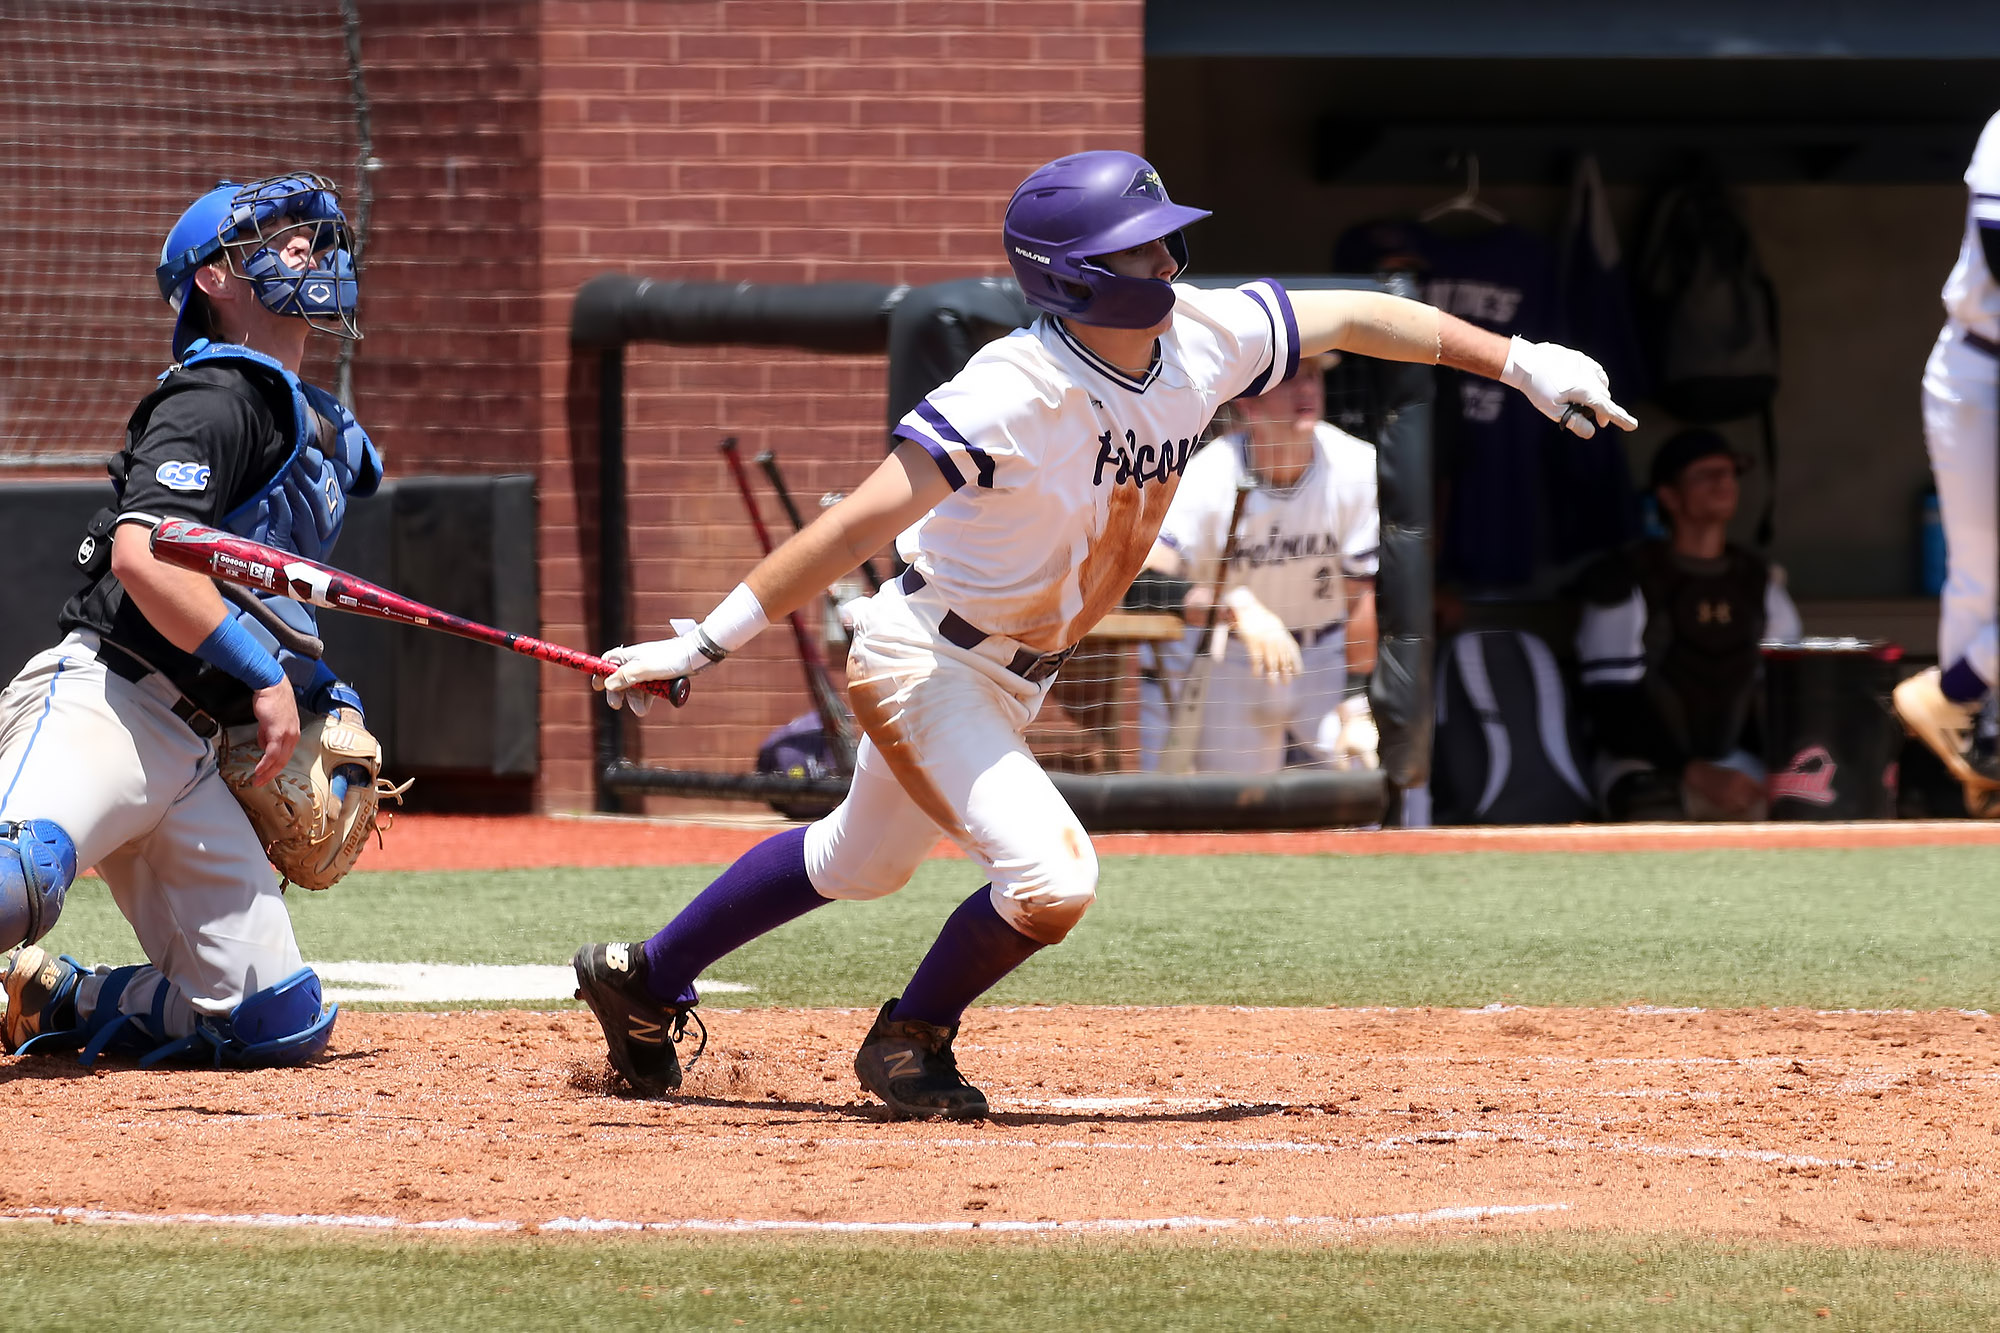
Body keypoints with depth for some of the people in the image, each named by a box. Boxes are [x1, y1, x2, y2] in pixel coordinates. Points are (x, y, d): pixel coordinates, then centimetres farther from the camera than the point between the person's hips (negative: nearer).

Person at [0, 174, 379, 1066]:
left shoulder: (322, 432, 25)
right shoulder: (219, 395, -4)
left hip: (191, 753, 9)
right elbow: (143, 554, -19)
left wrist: (327, 696, 20)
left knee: (283, 1022, -1)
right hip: (102, 700, -9)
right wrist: (265, 676, -16)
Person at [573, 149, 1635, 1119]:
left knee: (860, 864, 25)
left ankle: (646, 982, 44)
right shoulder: (1018, 393, -33)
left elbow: (1352, 318, 4)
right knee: (1051, 882, -21)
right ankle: (911, 1041, 6)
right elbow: (860, 526, -36)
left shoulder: (1199, 341, -10)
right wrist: (705, 645, -40)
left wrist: (1524, 363, -1)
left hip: (1012, 677, 9)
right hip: (921, 665, -9)